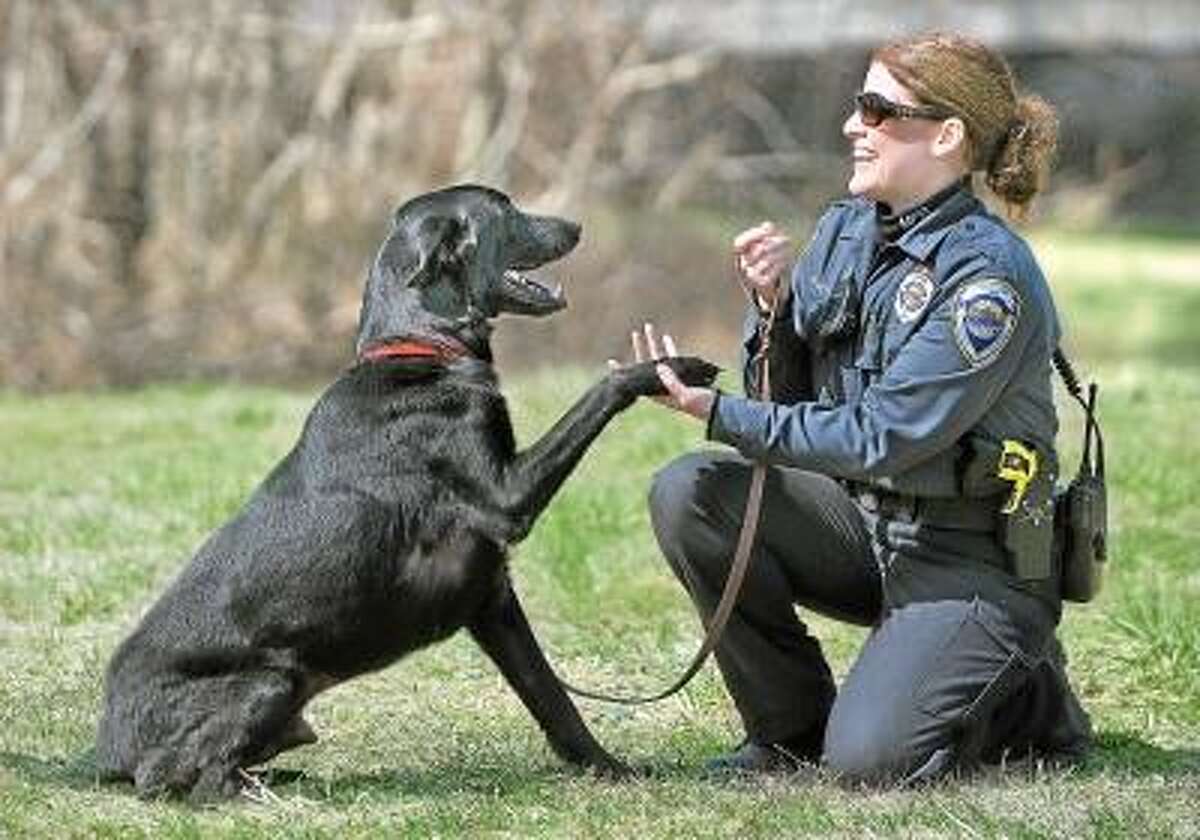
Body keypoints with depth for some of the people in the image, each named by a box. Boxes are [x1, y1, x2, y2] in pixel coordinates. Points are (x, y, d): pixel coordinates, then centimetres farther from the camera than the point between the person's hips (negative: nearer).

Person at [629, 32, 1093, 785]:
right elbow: (789, 395, 6)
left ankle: (1027, 699, 8)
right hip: (865, 520, 7)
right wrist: (772, 305, -13)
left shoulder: (989, 277, -21)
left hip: (972, 559, -7)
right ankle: (792, 728, 0)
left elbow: (881, 438, -24)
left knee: (870, 760, -24)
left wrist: (717, 412, -24)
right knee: (689, 492, -15)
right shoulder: (845, 230, 3)